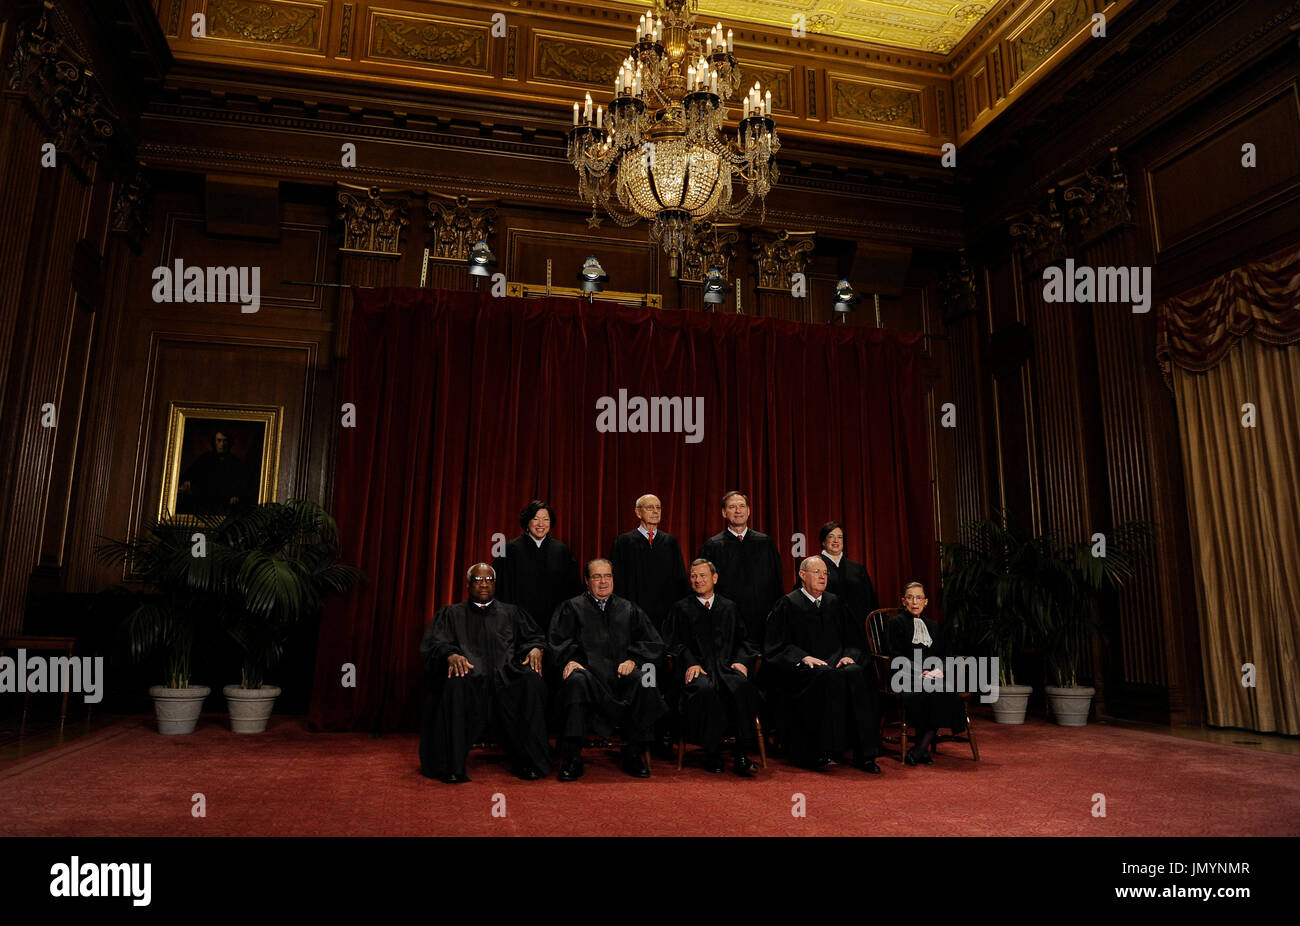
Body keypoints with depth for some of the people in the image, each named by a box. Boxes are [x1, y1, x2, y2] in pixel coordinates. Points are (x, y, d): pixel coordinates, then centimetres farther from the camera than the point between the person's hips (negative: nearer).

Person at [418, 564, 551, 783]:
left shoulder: (511, 613, 27)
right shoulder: (451, 614, 23)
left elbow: (535, 636, 17)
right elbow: (433, 644, 7)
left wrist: (536, 649, -8)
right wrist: (451, 655, -16)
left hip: (506, 676, 1)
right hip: (471, 676, -1)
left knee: (532, 680, -32)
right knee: (456, 685, -37)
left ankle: (529, 763, -27)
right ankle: (452, 767, -31)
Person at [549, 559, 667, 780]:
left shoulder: (629, 610, 22)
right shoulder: (571, 608, 17)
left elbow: (654, 644, 14)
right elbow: (558, 642, 5)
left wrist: (633, 659, -4)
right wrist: (569, 660, -15)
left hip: (621, 675, 2)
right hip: (589, 671, -1)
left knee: (646, 682, -30)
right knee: (576, 680, -36)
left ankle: (633, 755, -17)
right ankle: (572, 758, -27)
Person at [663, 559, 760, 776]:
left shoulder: (729, 607, 24)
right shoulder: (681, 608, 18)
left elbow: (741, 640, 19)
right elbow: (674, 642, 8)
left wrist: (742, 660, -2)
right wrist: (691, 663, -10)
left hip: (727, 665, 2)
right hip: (699, 667, -2)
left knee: (742, 685, -34)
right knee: (705, 689, -37)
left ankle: (741, 754, -27)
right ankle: (712, 752, -23)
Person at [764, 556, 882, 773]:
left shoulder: (835, 603, 19)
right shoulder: (788, 605, 4)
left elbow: (855, 639, 19)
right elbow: (776, 645, -3)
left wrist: (849, 655, -2)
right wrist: (803, 657, -16)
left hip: (835, 662, 4)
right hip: (802, 669, -4)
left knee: (856, 674, -29)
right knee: (830, 677, -35)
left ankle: (864, 754, -27)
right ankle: (824, 751, -26)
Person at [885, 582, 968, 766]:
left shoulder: (935, 627, 25)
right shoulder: (895, 623, 9)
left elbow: (946, 655, 17)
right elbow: (897, 656, -2)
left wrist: (939, 670, -5)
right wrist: (920, 672, -13)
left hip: (934, 677, 4)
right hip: (907, 679, -4)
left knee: (949, 695, -29)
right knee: (932, 694, -34)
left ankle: (919, 749, -25)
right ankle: (923, 749, -24)